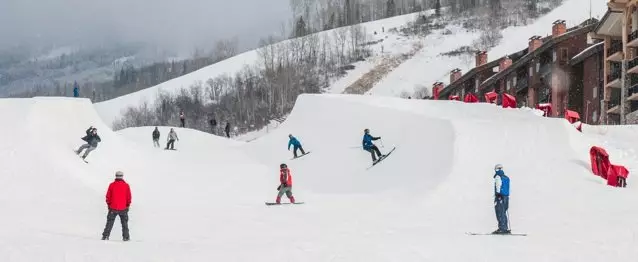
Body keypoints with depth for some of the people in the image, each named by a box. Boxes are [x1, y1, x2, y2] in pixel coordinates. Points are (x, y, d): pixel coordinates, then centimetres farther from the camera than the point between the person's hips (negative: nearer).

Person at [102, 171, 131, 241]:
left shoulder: (112, 185, -3)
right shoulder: (126, 185, -4)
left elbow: (108, 196, 1)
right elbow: (129, 197, 0)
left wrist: (108, 204, 13)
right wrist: (128, 205, 12)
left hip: (113, 208, 0)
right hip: (123, 208, 0)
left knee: (109, 222, 9)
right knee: (124, 223, 11)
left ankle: (105, 236, 4)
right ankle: (125, 237, 8)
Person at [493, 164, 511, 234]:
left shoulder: (498, 177, -6)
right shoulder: (506, 178, 18)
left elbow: (498, 187, -16)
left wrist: (497, 195, -20)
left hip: (500, 197, -8)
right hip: (506, 197, 8)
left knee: (500, 214, -8)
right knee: (503, 213, 14)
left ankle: (502, 228, -14)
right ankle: (505, 228, 14)